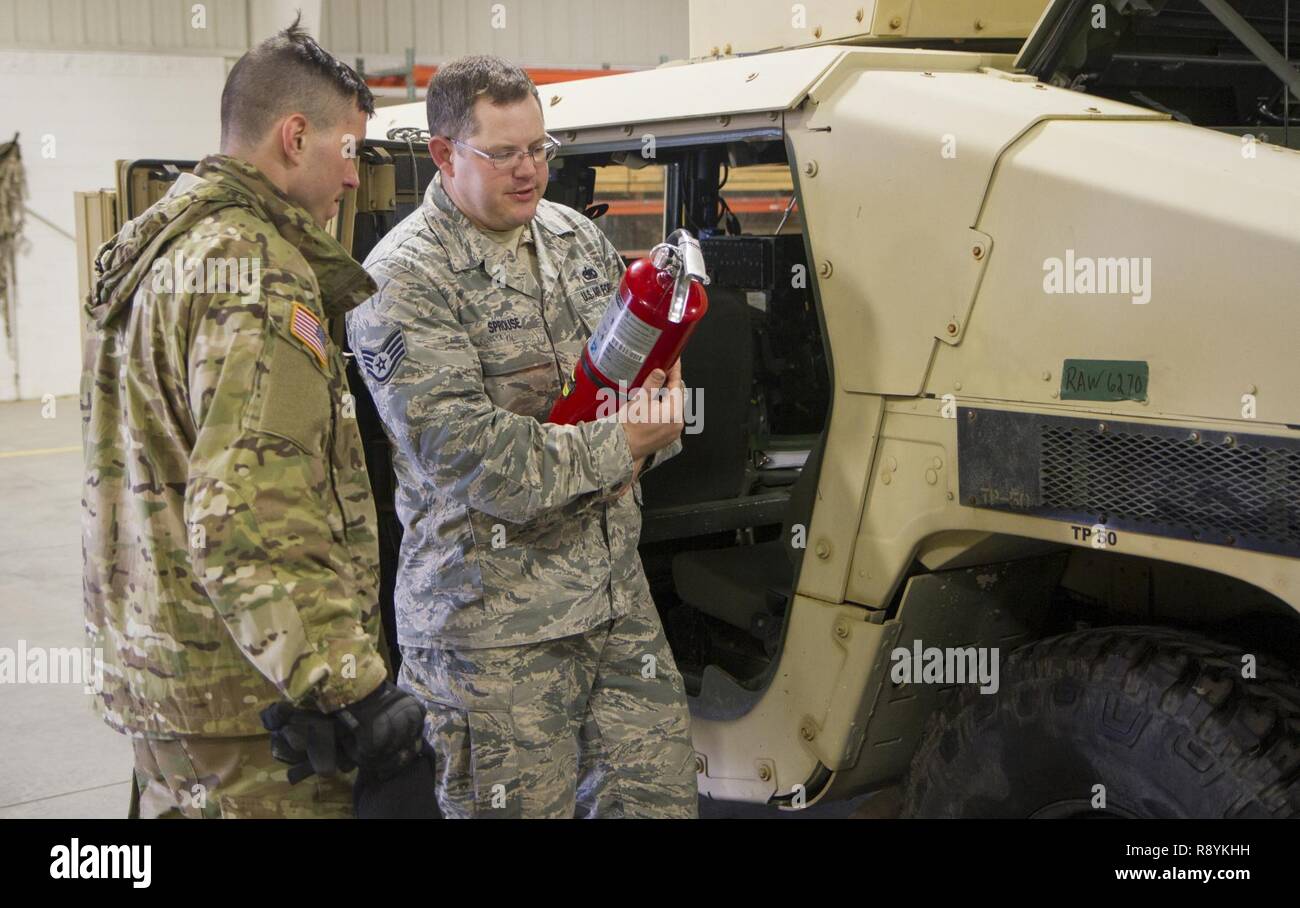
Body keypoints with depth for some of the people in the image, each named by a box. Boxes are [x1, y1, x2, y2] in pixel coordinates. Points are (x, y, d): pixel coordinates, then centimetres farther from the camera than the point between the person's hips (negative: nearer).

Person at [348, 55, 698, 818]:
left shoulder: (578, 238, 12)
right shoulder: (403, 280, -10)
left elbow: (647, 374, 19)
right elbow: (463, 453, -19)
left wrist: (660, 418, -6)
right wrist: (619, 445, -16)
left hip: (619, 596, 6)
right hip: (492, 623, -6)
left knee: (661, 796, 9)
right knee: (523, 808, 4)